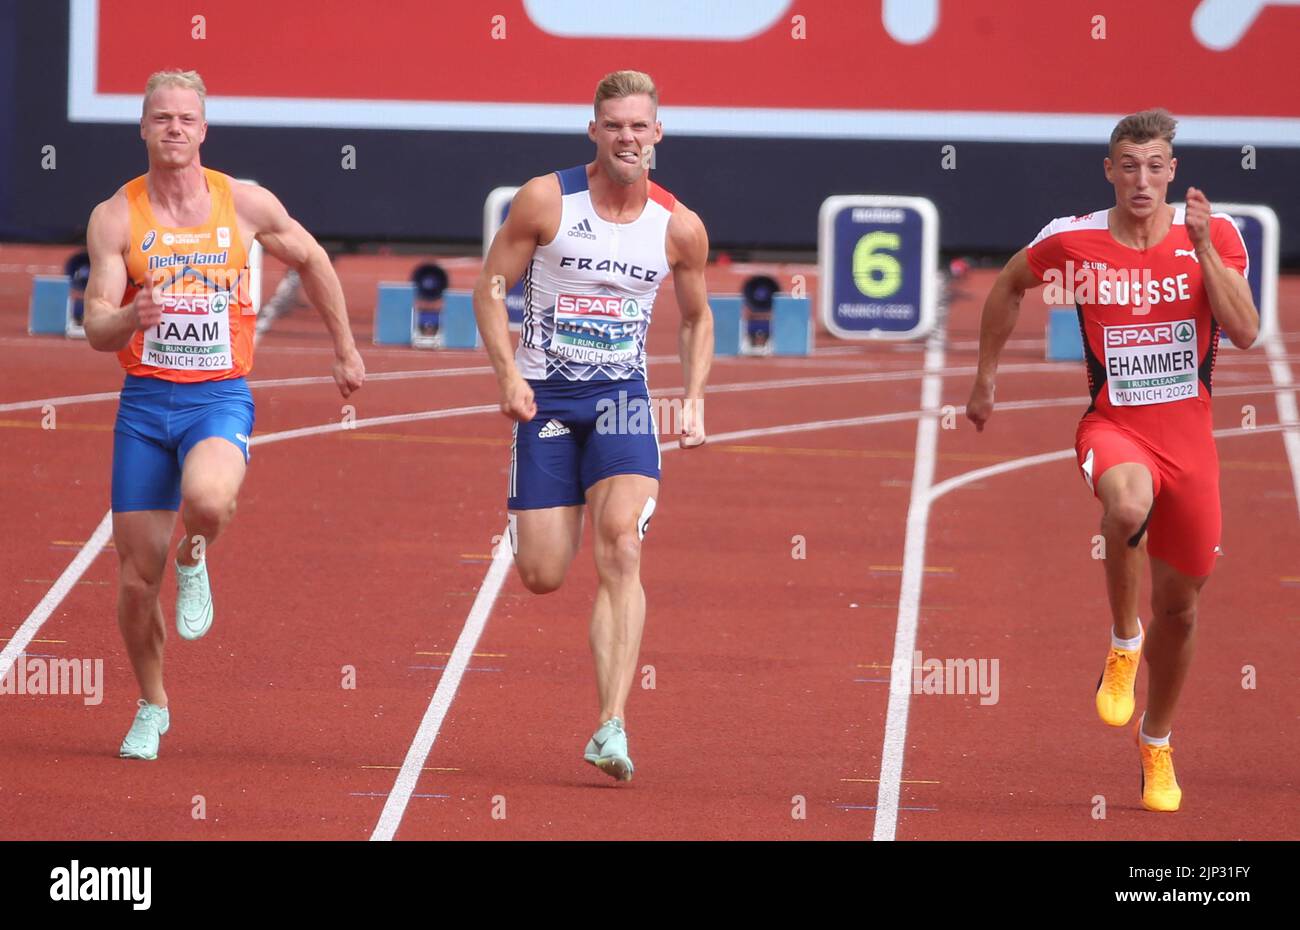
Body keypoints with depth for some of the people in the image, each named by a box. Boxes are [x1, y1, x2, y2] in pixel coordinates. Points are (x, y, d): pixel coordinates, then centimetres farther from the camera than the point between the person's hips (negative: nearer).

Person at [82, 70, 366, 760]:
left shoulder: (246, 205, 0)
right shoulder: (115, 217, -2)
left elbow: (311, 262, 18)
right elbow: (96, 331, -7)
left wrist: (346, 351, 23)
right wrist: (130, 318, -30)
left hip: (220, 397, -1)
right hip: (144, 400, 1)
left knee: (207, 499, -35)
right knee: (136, 579, 1)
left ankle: (194, 560, 2)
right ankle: (151, 707, 25)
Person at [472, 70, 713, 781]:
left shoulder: (679, 227, 0)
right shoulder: (545, 201, -7)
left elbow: (696, 319, 16)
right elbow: (490, 287, 0)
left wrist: (694, 402, 4)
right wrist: (508, 373, -14)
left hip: (621, 395, 1)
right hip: (544, 395, 0)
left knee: (620, 548, -22)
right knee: (542, 576, -2)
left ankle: (612, 727, -27)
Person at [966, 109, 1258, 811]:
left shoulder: (1212, 236, -4)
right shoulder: (1074, 241, -6)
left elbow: (1245, 332, -14)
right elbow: (1009, 286, 14)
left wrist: (1202, 247, -21)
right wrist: (984, 378, 15)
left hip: (1189, 432, 2)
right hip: (1114, 427, -2)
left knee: (1179, 603, 11)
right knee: (1128, 504, -39)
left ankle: (1157, 742, 35)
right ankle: (1123, 643, -14)